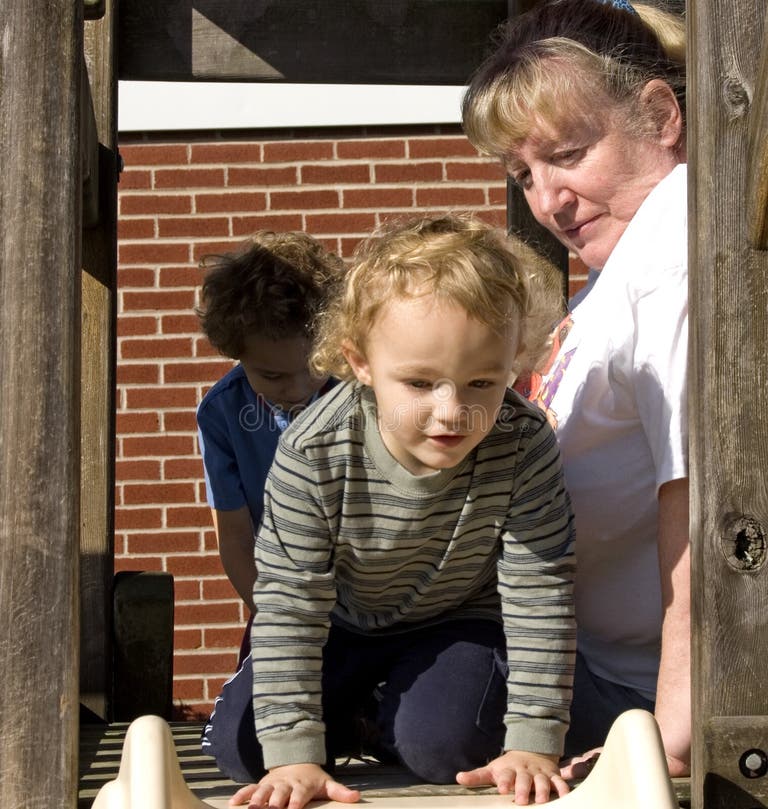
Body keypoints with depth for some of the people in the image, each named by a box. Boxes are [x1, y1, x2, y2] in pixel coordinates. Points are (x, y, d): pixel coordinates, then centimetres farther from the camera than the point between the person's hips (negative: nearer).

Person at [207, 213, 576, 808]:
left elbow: (540, 593, -26)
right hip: (346, 624, 1)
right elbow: (288, 603, -28)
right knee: (239, 741, -9)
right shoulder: (312, 454, -32)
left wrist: (534, 743, -28)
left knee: (443, 745, -26)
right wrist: (294, 755, -31)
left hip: (461, 620, -1)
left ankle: (389, 708, 9)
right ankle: (350, 707, 20)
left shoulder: (524, 449, -32)